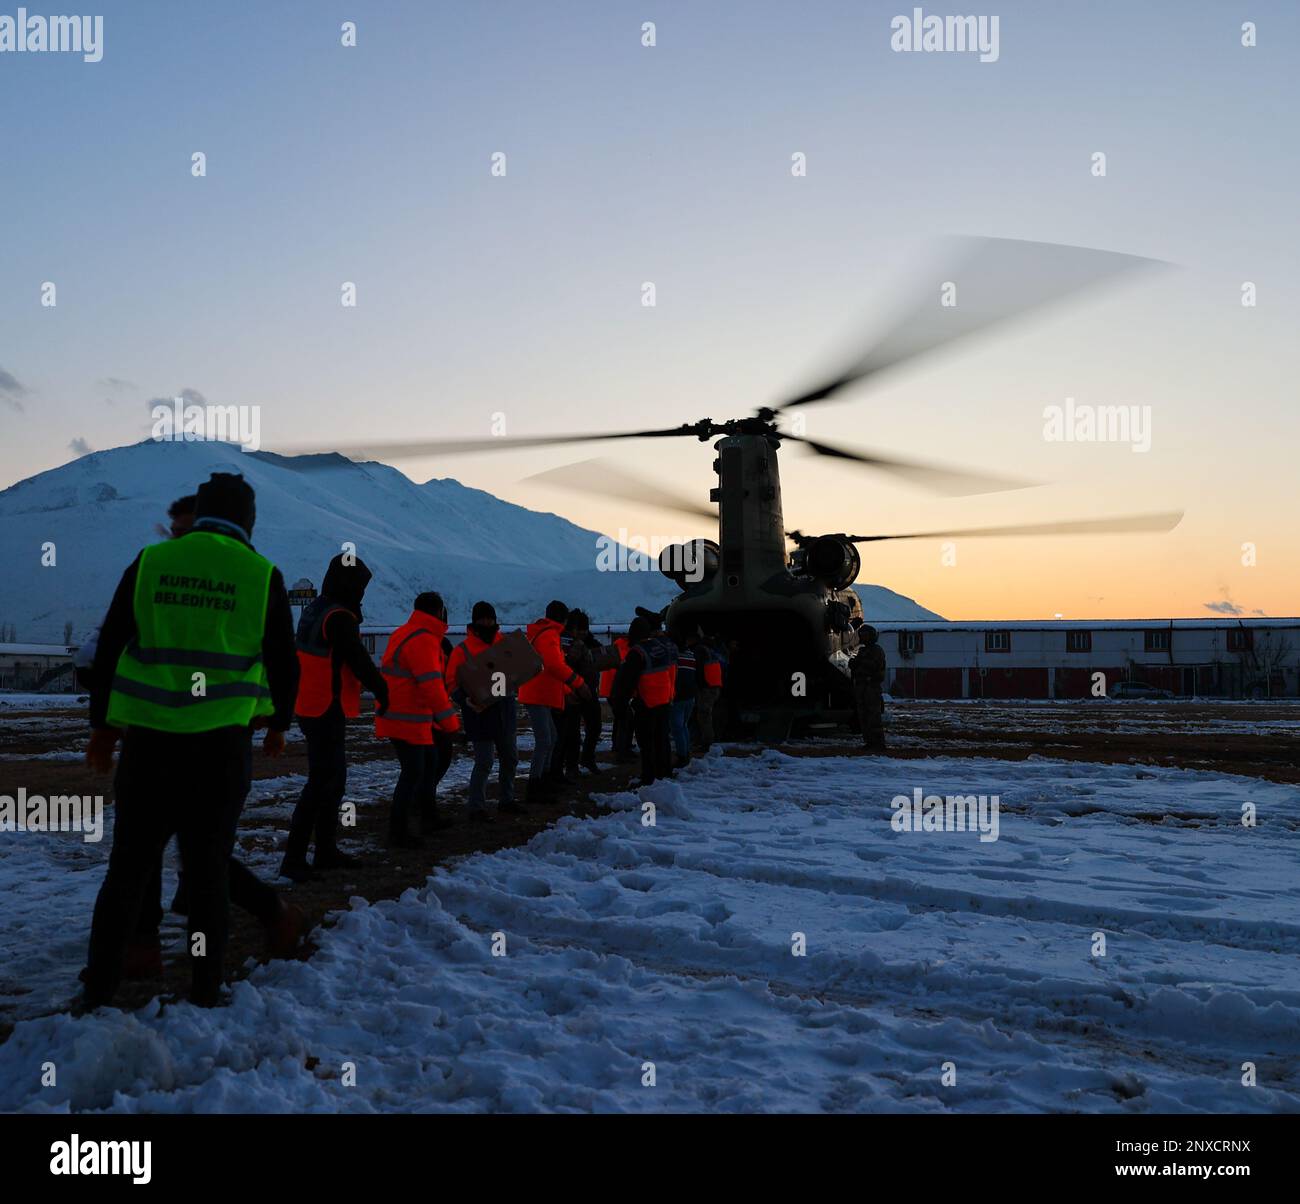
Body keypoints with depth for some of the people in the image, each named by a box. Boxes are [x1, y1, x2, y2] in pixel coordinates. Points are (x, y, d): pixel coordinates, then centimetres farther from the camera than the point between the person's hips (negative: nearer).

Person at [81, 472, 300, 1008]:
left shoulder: (149, 562, 4)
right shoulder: (262, 574, 0)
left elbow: (108, 648, 7)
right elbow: (283, 663, 5)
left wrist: (102, 724, 17)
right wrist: (278, 723, 21)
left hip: (147, 737, 1)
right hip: (220, 743, -1)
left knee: (128, 864, 13)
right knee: (208, 868, 8)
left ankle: (100, 986, 20)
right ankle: (205, 992, 15)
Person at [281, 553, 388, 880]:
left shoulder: (314, 609, 12)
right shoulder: (339, 618, -18)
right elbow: (360, 662, -17)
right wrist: (383, 691, -2)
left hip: (310, 708, 10)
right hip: (328, 713, -10)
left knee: (333, 779, 17)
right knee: (322, 783, -5)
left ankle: (327, 851, 25)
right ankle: (293, 858, -3)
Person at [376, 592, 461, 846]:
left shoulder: (405, 633, 14)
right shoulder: (423, 641, -19)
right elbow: (431, 685, -24)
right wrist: (450, 722, -20)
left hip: (411, 717, 11)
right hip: (407, 719, -11)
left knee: (430, 763, 20)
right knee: (413, 773, -6)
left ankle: (429, 819, 32)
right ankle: (398, 832, 0)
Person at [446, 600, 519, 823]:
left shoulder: (504, 643, 6)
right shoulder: (463, 650, -8)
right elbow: (453, 684, -8)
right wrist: (466, 701, -25)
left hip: (504, 710, 6)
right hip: (480, 712, -6)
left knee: (510, 757, 17)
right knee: (484, 763, -8)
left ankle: (506, 799, 34)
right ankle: (477, 808, 4)